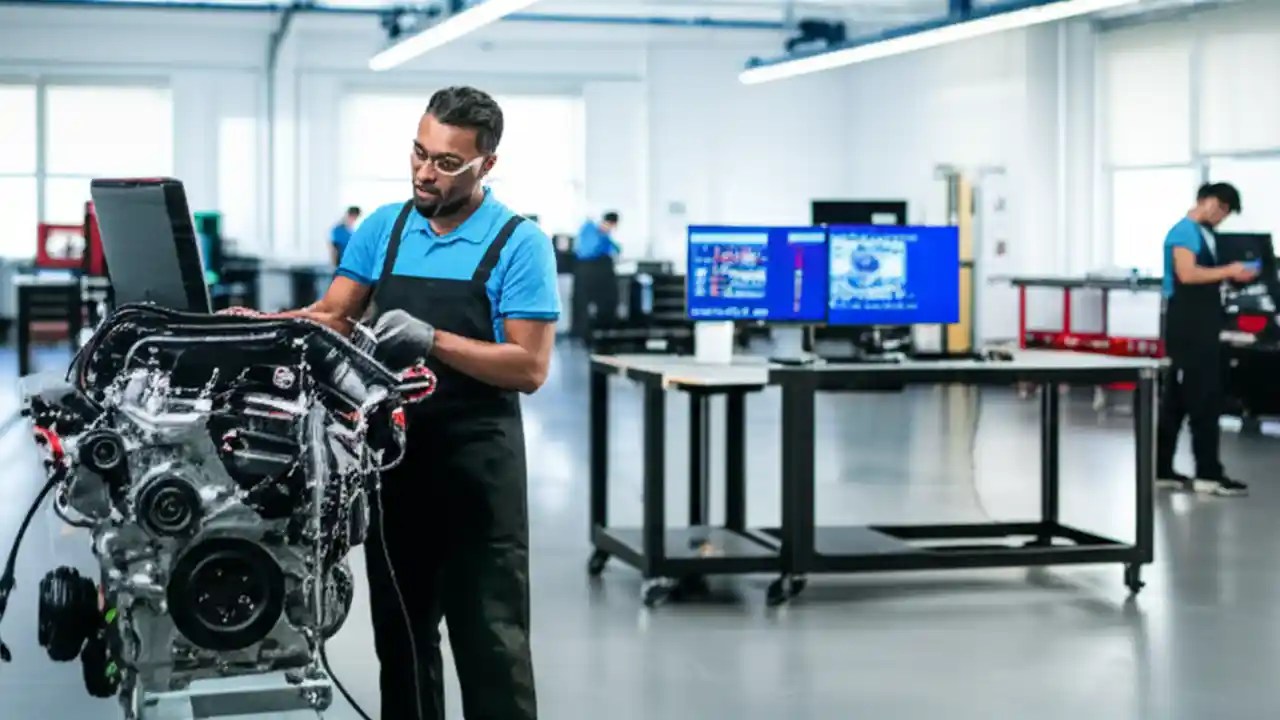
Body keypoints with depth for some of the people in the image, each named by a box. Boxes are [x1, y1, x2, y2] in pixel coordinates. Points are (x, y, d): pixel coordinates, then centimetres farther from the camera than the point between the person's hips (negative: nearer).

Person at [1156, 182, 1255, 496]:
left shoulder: (1207, 234, 19)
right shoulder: (1185, 231, -11)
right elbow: (1187, 274, -22)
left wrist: (1233, 276, 9)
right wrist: (1228, 271, -17)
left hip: (1203, 326, 9)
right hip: (1187, 326, -9)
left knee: (1177, 400, 10)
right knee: (1204, 400, -8)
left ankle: (1161, 469, 14)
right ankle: (1208, 474, -5)